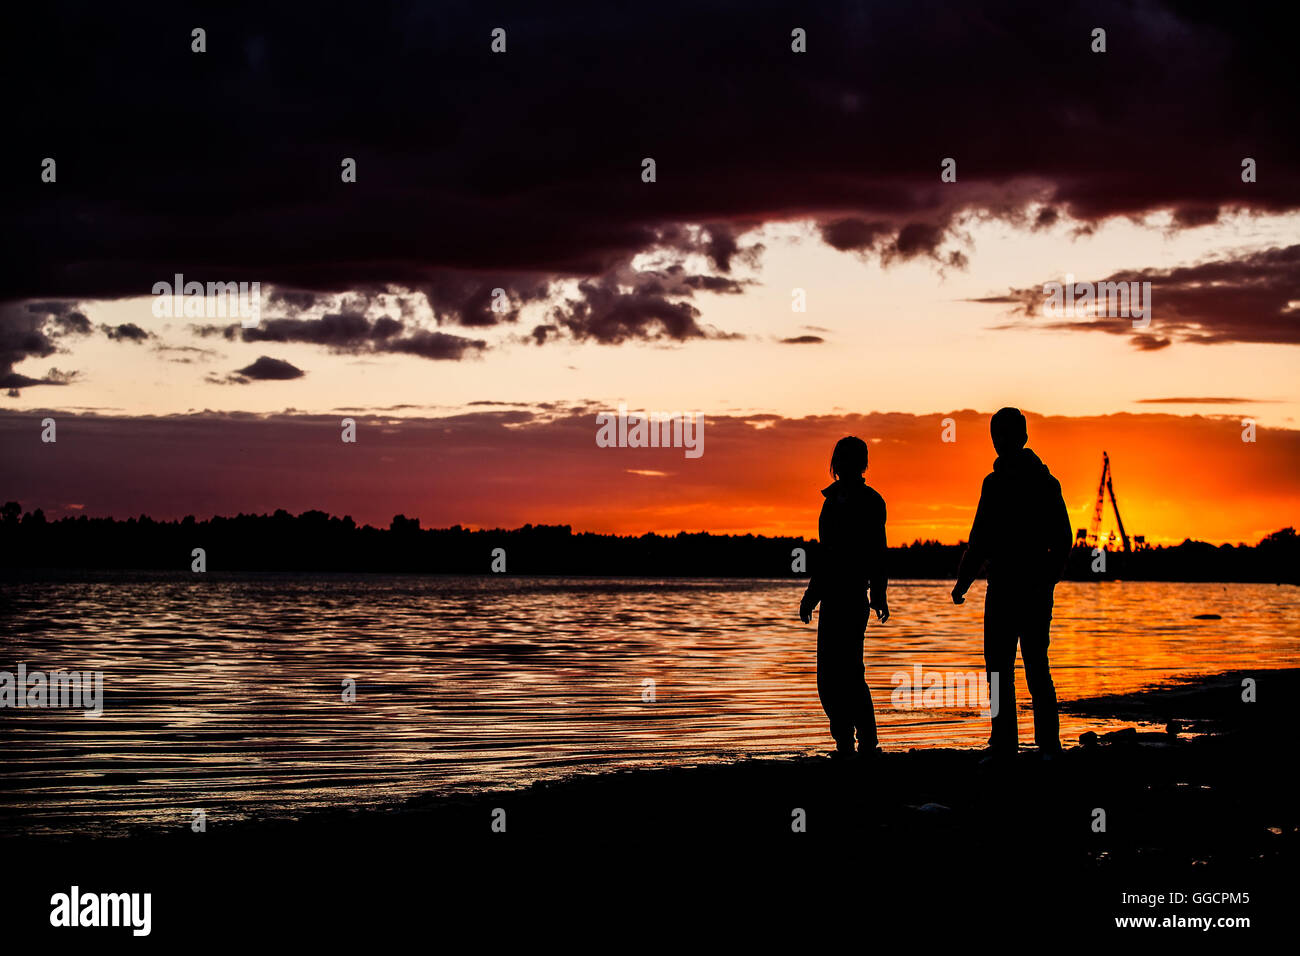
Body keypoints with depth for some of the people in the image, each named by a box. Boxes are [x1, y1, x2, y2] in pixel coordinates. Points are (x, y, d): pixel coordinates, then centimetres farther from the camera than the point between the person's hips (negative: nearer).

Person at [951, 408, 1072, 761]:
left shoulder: (997, 483, -12)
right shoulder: (1047, 481, 8)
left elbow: (981, 540, -13)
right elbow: (1063, 538, 12)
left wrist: (962, 583, -6)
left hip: (1006, 586, -6)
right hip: (1039, 587, 6)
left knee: (1000, 666, -2)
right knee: (1037, 666, 10)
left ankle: (1005, 744, -4)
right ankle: (1048, 745, 11)